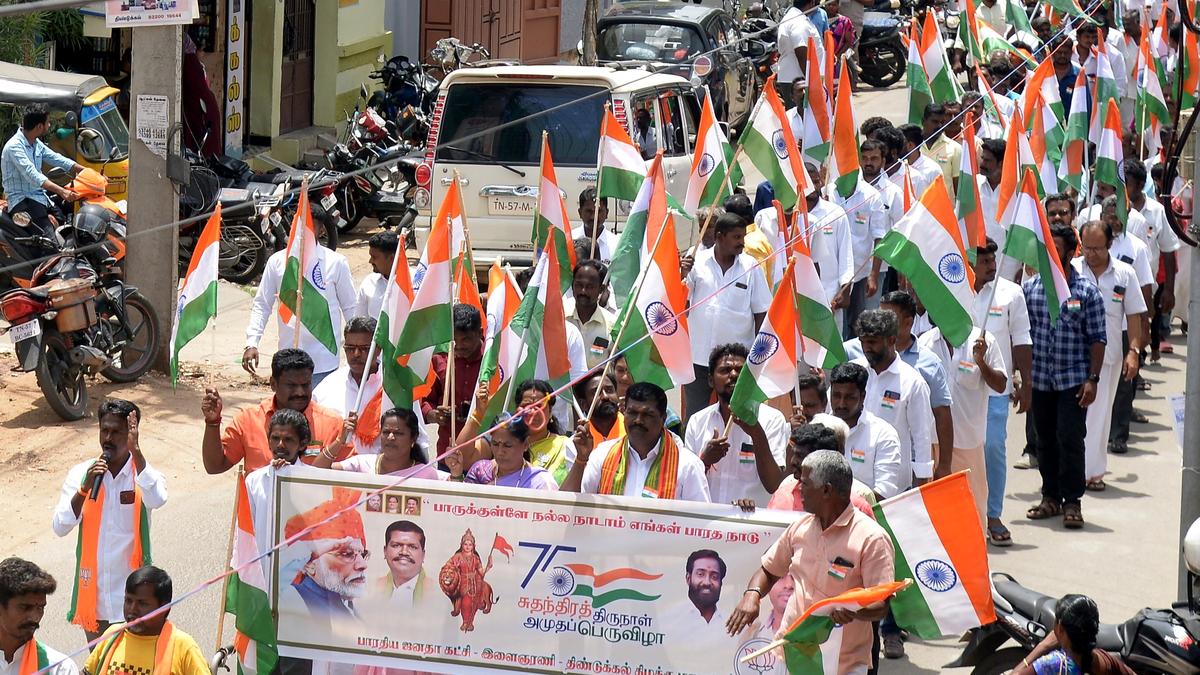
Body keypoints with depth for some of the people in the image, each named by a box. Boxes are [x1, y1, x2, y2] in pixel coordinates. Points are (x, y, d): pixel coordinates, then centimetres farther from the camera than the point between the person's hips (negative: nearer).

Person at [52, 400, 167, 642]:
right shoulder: (81, 473, -2)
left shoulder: (143, 473, -7)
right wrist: (85, 488, -23)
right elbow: (60, 527, -11)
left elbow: (157, 499, -32)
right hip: (93, 591, 2)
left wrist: (136, 451, -32)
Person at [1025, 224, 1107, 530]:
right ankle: (1050, 497, 22)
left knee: (1070, 440, -6)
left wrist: (1092, 379, -9)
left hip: (1073, 380, -3)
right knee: (1046, 441, 10)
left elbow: (1097, 339, -2)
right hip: (1039, 378, 3)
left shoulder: (1087, 291, -3)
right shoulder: (1030, 288, 5)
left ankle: (1071, 501, 3)